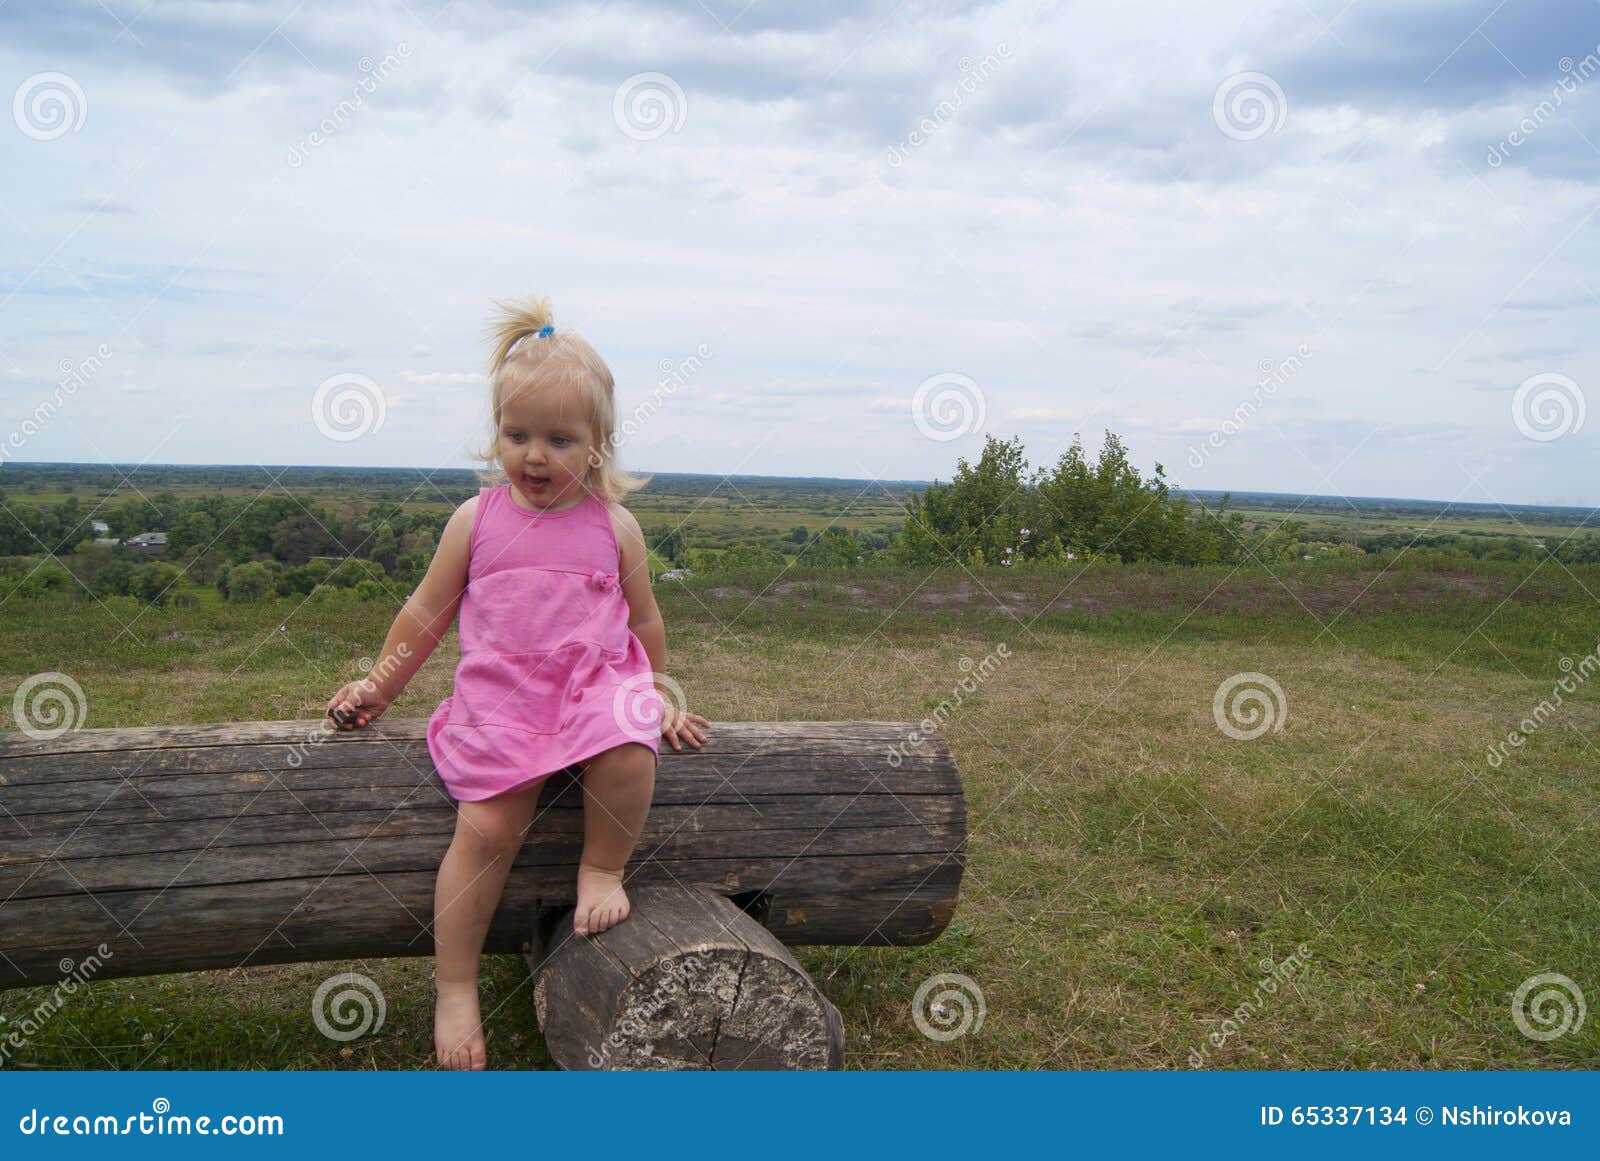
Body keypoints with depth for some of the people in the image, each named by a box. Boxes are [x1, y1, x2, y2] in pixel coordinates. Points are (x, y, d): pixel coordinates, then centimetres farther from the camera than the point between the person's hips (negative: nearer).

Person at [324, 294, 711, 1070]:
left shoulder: (614, 526, 5)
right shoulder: (477, 520, 4)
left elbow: (643, 620, 17)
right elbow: (427, 614, 15)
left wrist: (662, 700, 22)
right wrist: (375, 690, 16)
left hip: (598, 683, 0)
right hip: (498, 700, 0)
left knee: (628, 742, -33)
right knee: (485, 829, -16)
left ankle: (603, 869, -6)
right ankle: (454, 990, -2)